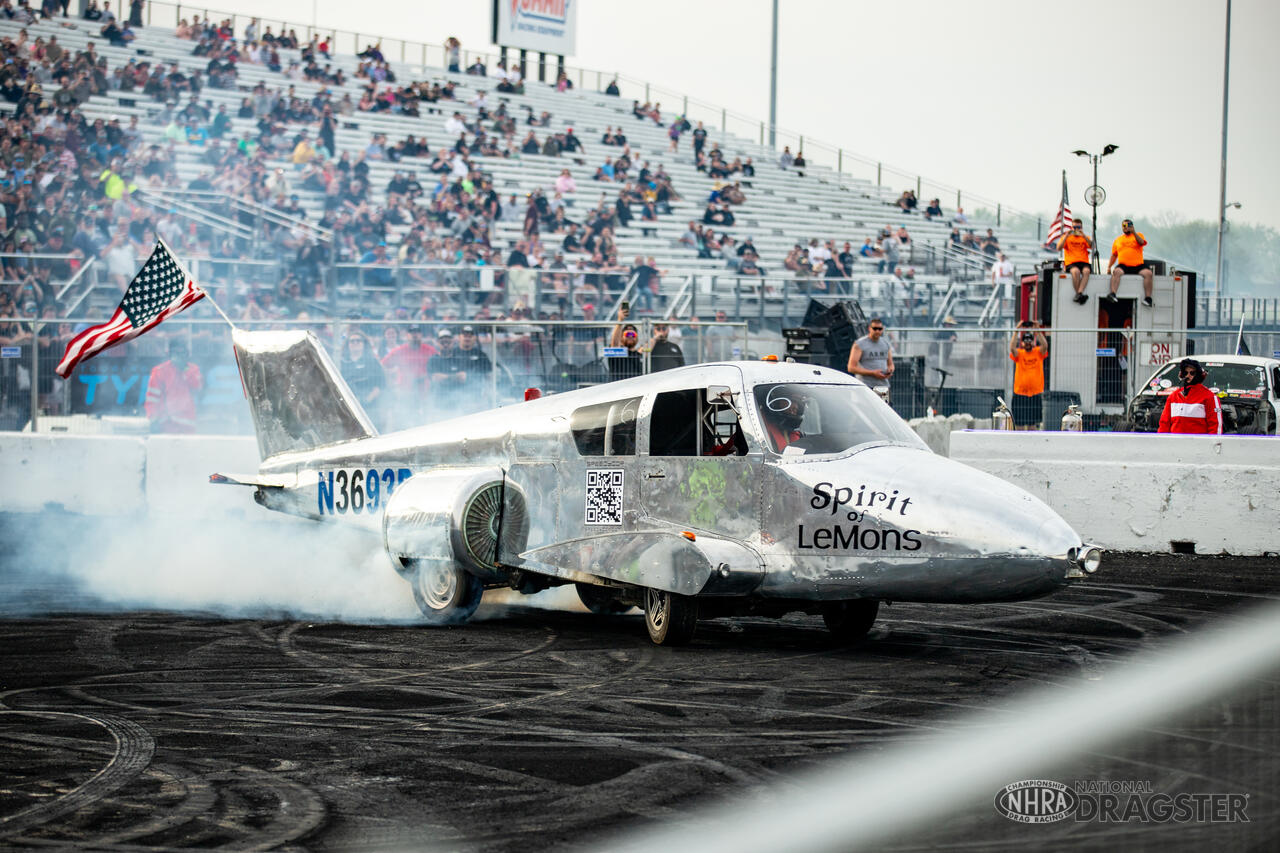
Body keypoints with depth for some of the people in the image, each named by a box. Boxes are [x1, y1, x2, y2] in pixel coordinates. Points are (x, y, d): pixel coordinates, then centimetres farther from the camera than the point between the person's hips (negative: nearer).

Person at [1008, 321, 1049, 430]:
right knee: (1019, 422, 0)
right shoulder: (1019, 353, 3)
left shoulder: (1038, 352, 5)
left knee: (1032, 423, 5)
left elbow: (1045, 345, -14)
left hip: (1035, 394, 1)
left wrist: (1038, 332, -19)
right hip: (1020, 393, 0)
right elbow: (1012, 348, -16)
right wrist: (1016, 332, -20)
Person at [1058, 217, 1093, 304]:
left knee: (1086, 271, -34)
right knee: (1076, 271, -37)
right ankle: (1079, 295, -32)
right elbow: (1059, 248, 2)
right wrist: (1066, 236, -8)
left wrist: (1083, 236, -10)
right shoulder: (1067, 237, 17)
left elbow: (1091, 247, 1)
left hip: (1084, 262, 1)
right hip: (1071, 263, -1)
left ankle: (1079, 293, -43)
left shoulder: (1085, 238, 21)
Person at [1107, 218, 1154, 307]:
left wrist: (1133, 232, -16)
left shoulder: (1138, 235, 16)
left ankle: (1148, 298, -29)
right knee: (1117, 272, -32)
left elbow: (1142, 242, -7)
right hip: (1124, 266, 1)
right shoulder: (1117, 240, 22)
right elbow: (1114, 255, 23)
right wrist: (1109, 267, 11)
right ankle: (1113, 294, -43)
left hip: (1138, 266, -1)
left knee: (1148, 273, -29)